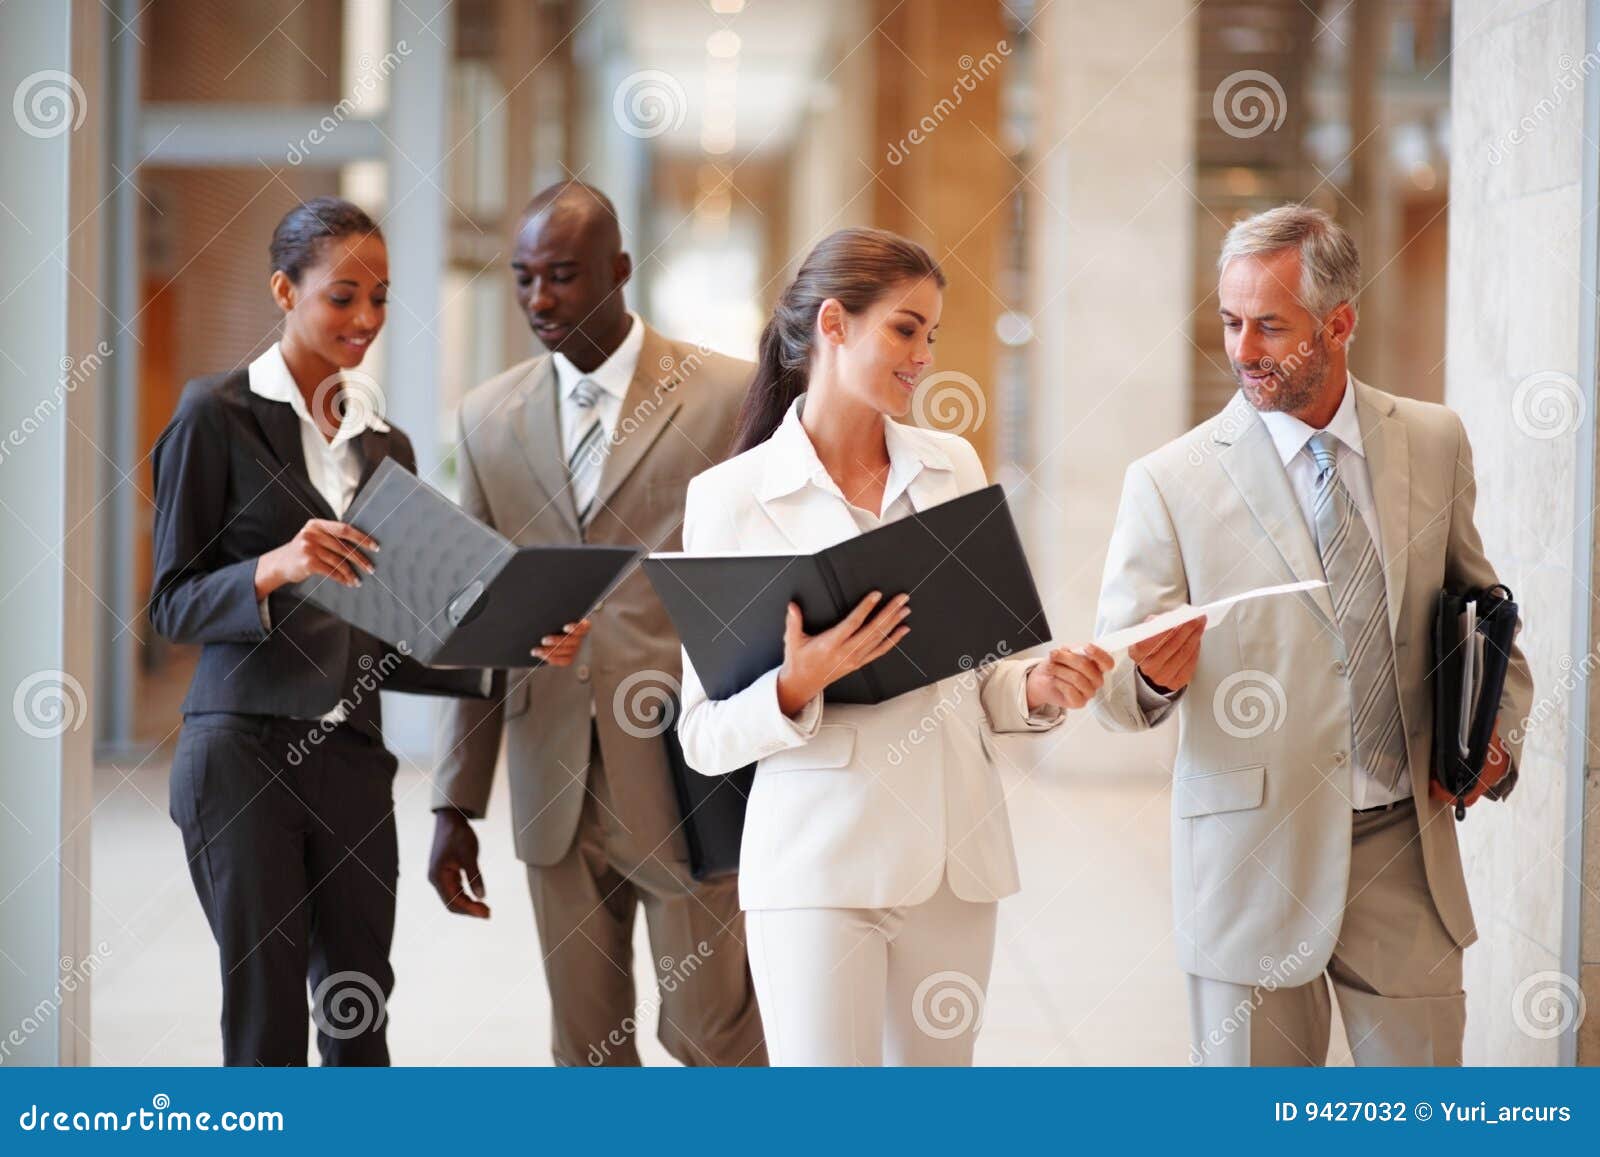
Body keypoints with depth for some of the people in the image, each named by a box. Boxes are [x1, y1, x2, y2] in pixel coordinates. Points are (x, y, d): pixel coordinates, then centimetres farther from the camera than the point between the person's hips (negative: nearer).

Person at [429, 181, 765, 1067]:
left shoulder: (728, 397, -3)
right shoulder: (490, 417, 10)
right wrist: (456, 804, 9)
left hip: (687, 776, -4)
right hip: (554, 784, 4)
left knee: (708, 1026, -1)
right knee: (585, 1048, 9)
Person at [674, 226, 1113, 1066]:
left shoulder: (952, 468, 10)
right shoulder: (731, 496, -3)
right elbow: (703, 736, -3)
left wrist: (1033, 690, -5)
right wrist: (796, 686, -21)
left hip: (955, 851, 4)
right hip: (822, 860, -4)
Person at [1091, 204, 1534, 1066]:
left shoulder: (1435, 444, 4)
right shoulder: (1170, 483, -6)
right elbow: (1116, 694, -6)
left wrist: (1495, 734, 2)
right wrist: (1155, 677, -29)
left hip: (1406, 847, 3)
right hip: (1256, 859, -2)